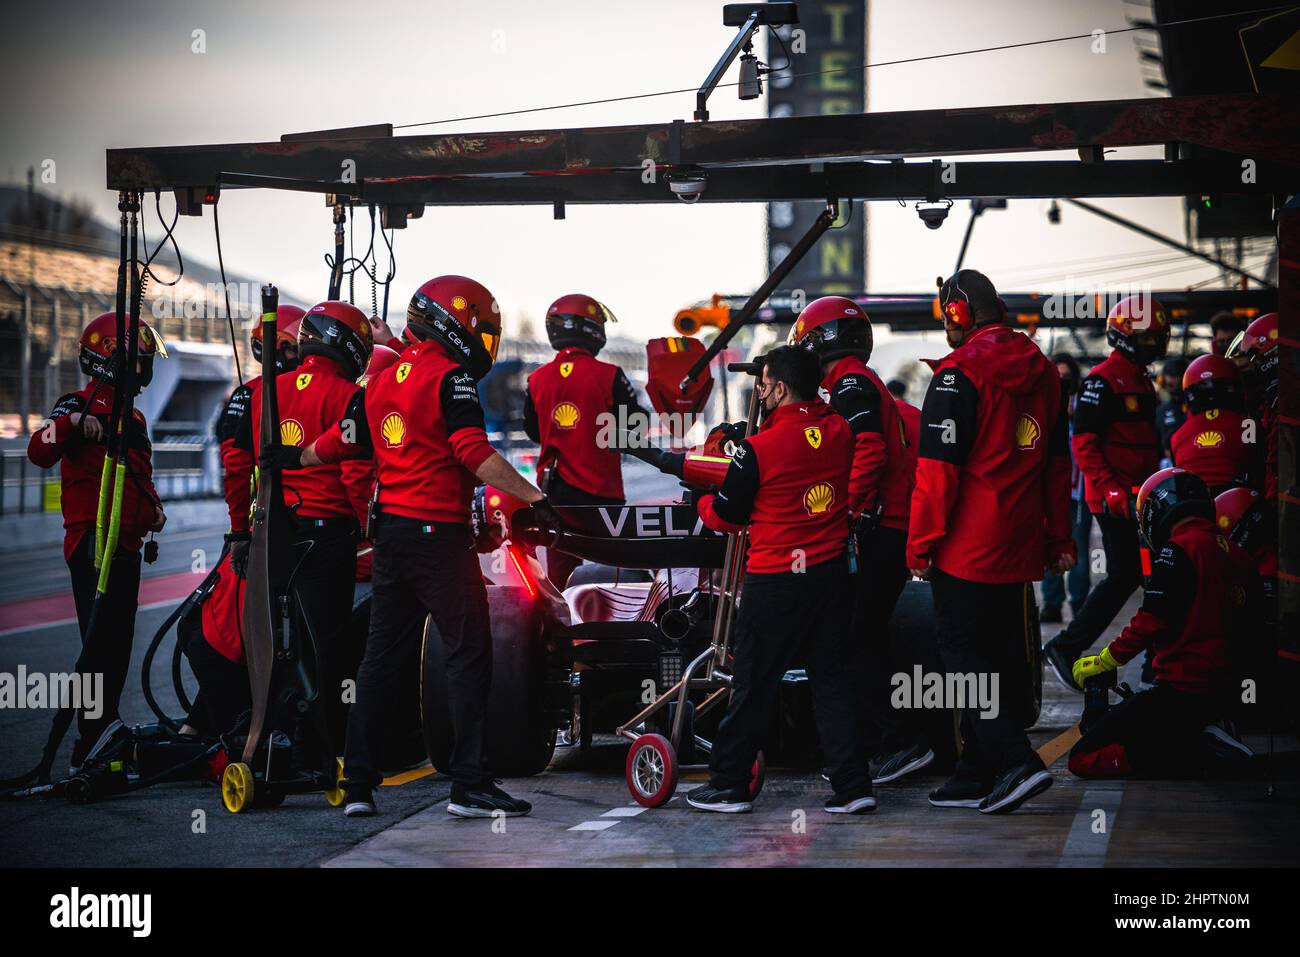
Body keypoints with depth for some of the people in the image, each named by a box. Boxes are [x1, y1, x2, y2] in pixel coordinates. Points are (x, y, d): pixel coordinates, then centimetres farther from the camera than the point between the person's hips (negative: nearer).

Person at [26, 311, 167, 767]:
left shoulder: (133, 416, 22)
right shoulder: (82, 406, -8)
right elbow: (40, 452, -24)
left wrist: (153, 506, 14)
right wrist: (71, 422, -40)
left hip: (127, 545, 9)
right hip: (93, 543, -9)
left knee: (119, 644, 13)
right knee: (101, 643, -11)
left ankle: (104, 736, 22)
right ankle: (90, 747, -7)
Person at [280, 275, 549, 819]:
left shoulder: (382, 382, 13)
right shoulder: (451, 378, -10)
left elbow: (340, 443, 23)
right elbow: (474, 454, -20)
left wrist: (294, 459, 41)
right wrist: (535, 498, -22)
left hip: (389, 531, 8)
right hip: (438, 533, -8)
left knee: (382, 656, 12)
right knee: (469, 652, -3)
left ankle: (357, 785, 14)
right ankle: (469, 785, -5)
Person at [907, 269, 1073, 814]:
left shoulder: (958, 374, -12)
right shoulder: (1043, 373, 12)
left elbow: (938, 468, -16)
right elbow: (1058, 463, 17)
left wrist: (921, 543, -10)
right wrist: (1059, 540, 22)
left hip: (966, 549, -8)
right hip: (1019, 549, 8)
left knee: (963, 653, -1)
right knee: (993, 651, 13)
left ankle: (1015, 762, -12)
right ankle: (979, 773, 17)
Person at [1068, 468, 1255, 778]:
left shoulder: (1178, 550, -13)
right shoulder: (1234, 553, 11)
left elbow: (1150, 622, -16)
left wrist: (1102, 662, -3)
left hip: (1181, 691, -9)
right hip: (1221, 691, 9)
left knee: (1083, 758, -6)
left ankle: (1194, 756, -15)